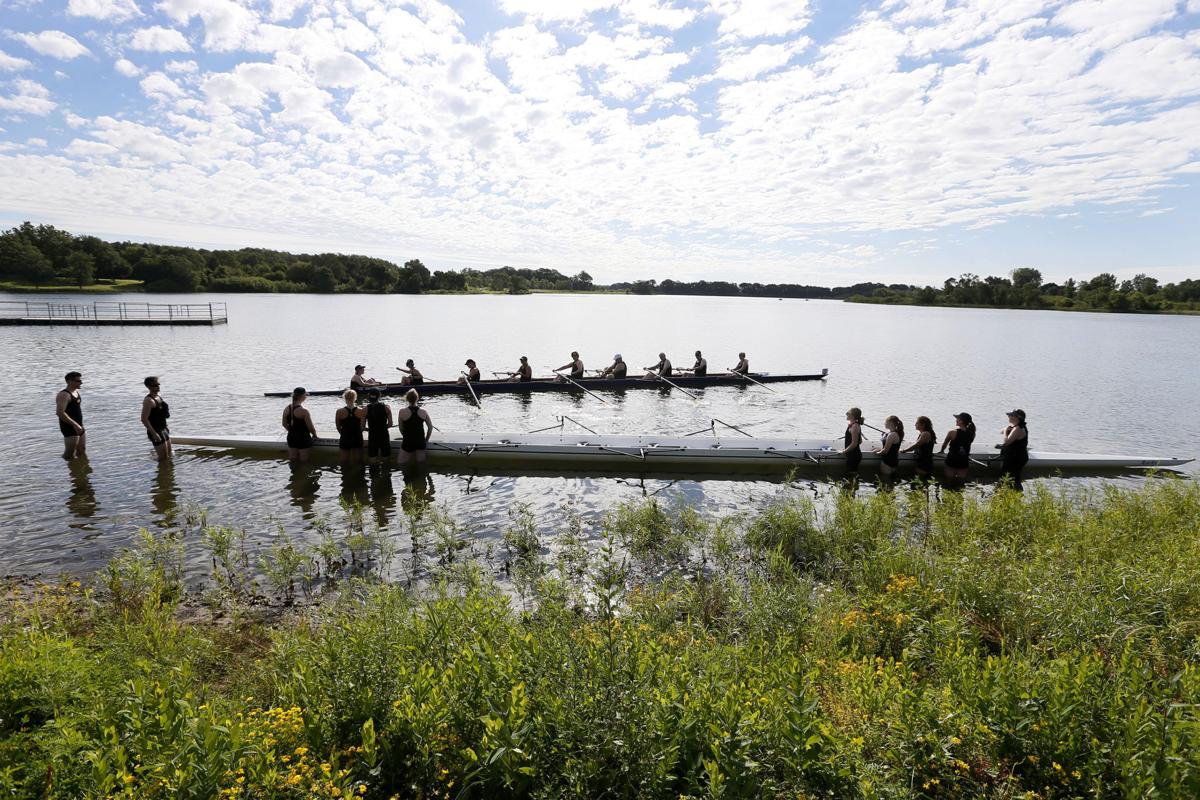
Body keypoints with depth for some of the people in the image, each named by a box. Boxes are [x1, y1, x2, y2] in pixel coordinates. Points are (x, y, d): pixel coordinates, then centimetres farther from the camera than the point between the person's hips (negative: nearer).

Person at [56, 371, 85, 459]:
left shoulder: (76, 391, 12)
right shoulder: (64, 395, -17)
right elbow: (60, 413, -27)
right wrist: (75, 424, -28)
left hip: (78, 427, 9)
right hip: (69, 428, -9)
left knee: (82, 453, 17)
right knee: (69, 455, -4)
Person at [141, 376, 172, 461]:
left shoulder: (158, 397, 10)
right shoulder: (148, 400, -18)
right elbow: (144, 419, -23)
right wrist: (154, 434, -24)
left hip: (163, 429, 9)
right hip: (156, 431, -9)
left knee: (169, 455, 18)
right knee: (164, 458, -5)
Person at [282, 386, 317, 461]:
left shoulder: (287, 409, -2)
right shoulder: (304, 411, -21)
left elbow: (284, 424, 10)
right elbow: (311, 427, -14)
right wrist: (314, 435, 5)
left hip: (291, 437, 6)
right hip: (303, 438, -6)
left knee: (292, 461, 17)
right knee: (304, 462, 7)